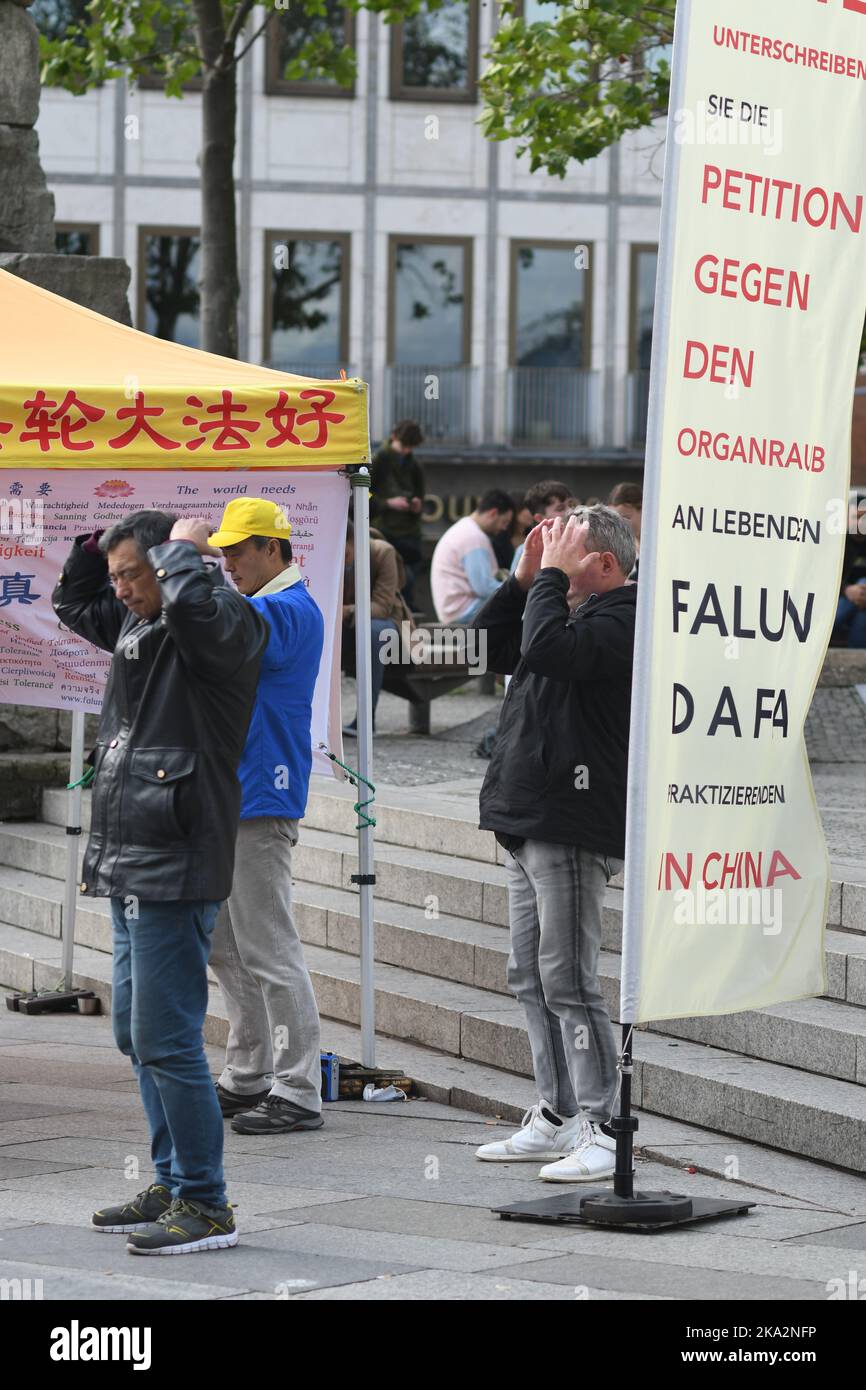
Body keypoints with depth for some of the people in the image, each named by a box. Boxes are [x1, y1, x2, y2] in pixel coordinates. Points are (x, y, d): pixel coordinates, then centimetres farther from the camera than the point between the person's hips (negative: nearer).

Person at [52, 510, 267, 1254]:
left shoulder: (225, 622, -11)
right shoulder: (137, 623, 16)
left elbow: (193, 604, -35)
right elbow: (74, 602, 34)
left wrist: (183, 548, -15)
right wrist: (100, 542, 17)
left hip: (176, 868, -10)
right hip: (128, 860, 10)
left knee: (166, 1040, -10)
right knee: (136, 1033, 15)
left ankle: (205, 1206, -4)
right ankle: (173, 1186, 25)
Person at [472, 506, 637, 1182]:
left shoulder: (622, 620, -12)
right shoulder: (572, 610, 18)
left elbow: (546, 648, -27)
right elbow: (485, 646, 19)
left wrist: (553, 575, -14)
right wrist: (527, 575, 10)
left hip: (573, 829, -10)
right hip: (531, 822, 10)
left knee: (566, 980, -10)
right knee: (532, 976, 14)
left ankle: (600, 1131, -7)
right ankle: (557, 1119, 21)